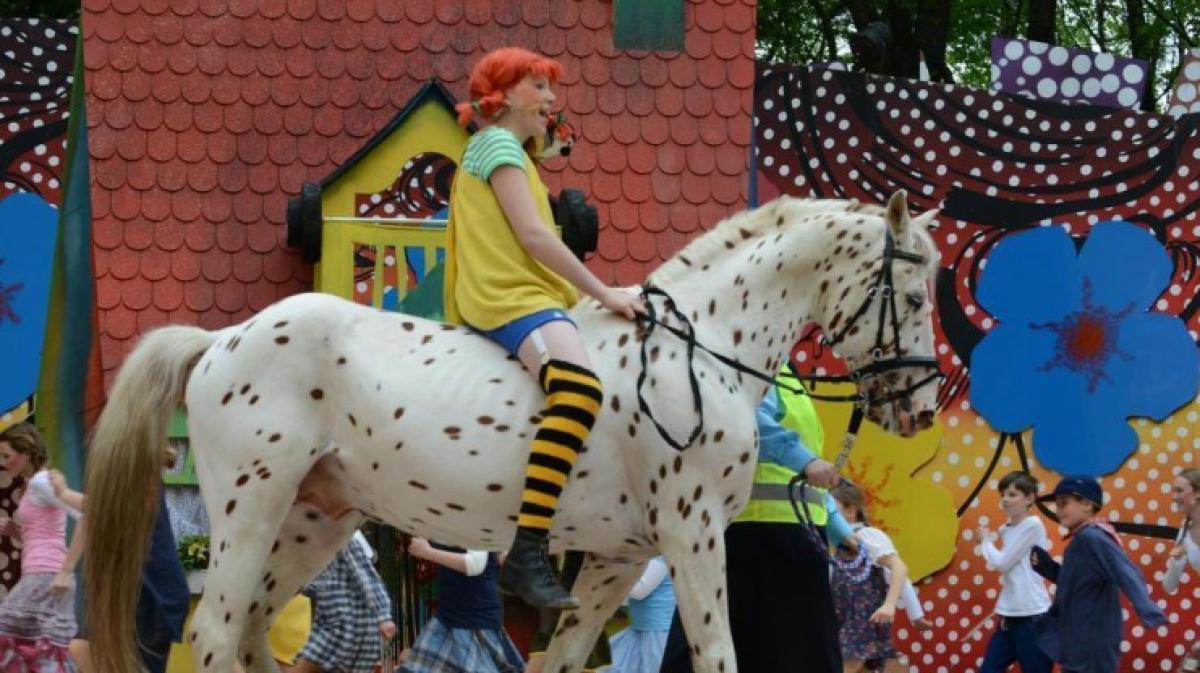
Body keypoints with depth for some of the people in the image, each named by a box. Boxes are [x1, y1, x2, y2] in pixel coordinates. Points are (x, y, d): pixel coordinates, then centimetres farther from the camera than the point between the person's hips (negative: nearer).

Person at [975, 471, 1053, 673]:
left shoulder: (1033, 525, -11)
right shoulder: (1006, 530, 14)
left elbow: (1001, 563, -12)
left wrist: (986, 540, 6)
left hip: (1033, 617, -8)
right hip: (1009, 617, 8)